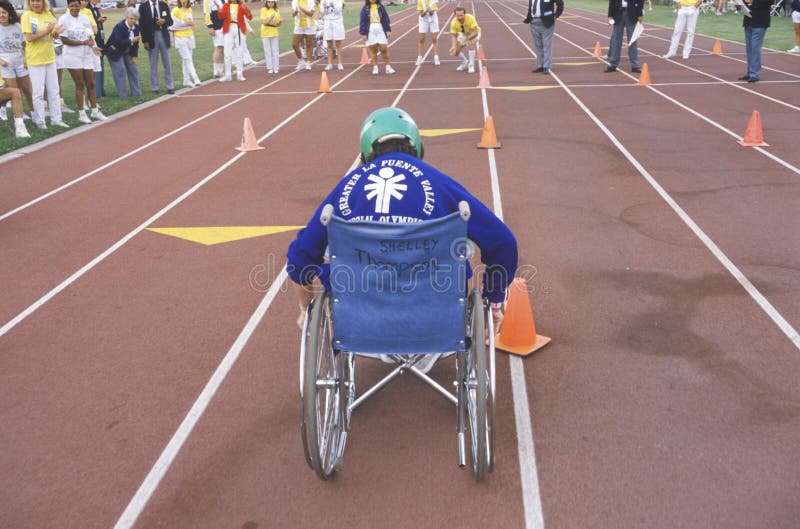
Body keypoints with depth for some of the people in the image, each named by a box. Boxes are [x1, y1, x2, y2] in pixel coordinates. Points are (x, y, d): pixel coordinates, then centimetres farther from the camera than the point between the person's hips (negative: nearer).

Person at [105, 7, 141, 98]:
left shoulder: (136, 27, -5)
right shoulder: (119, 26, -25)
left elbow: (135, 42, 0)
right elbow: (119, 42, -32)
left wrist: (134, 56, -4)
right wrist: (131, 40, -36)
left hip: (127, 52, 7)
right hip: (115, 52, -7)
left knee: (133, 70, 7)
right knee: (120, 71, -11)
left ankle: (136, 92, 16)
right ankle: (123, 95, -6)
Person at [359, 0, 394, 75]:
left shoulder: (381, 7, 5)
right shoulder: (365, 9, 2)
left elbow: (386, 19, 7)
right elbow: (362, 22, 1)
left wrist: (388, 30, 1)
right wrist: (363, 34, -3)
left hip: (381, 30, 1)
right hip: (370, 31, 0)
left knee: (384, 49, -2)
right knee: (373, 50, 3)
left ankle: (388, 67, 7)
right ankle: (375, 68, 12)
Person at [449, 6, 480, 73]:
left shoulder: (470, 18, -36)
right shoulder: (454, 23, -27)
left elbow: (475, 33, -35)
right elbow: (453, 36, -21)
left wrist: (465, 40, -46)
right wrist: (454, 46, -39)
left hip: (474, 34, -4)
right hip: (463, 34, 4)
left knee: (471, 43, -36)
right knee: (454, 52, -9)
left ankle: (471, 65, -20)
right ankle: (465, 62, 22)